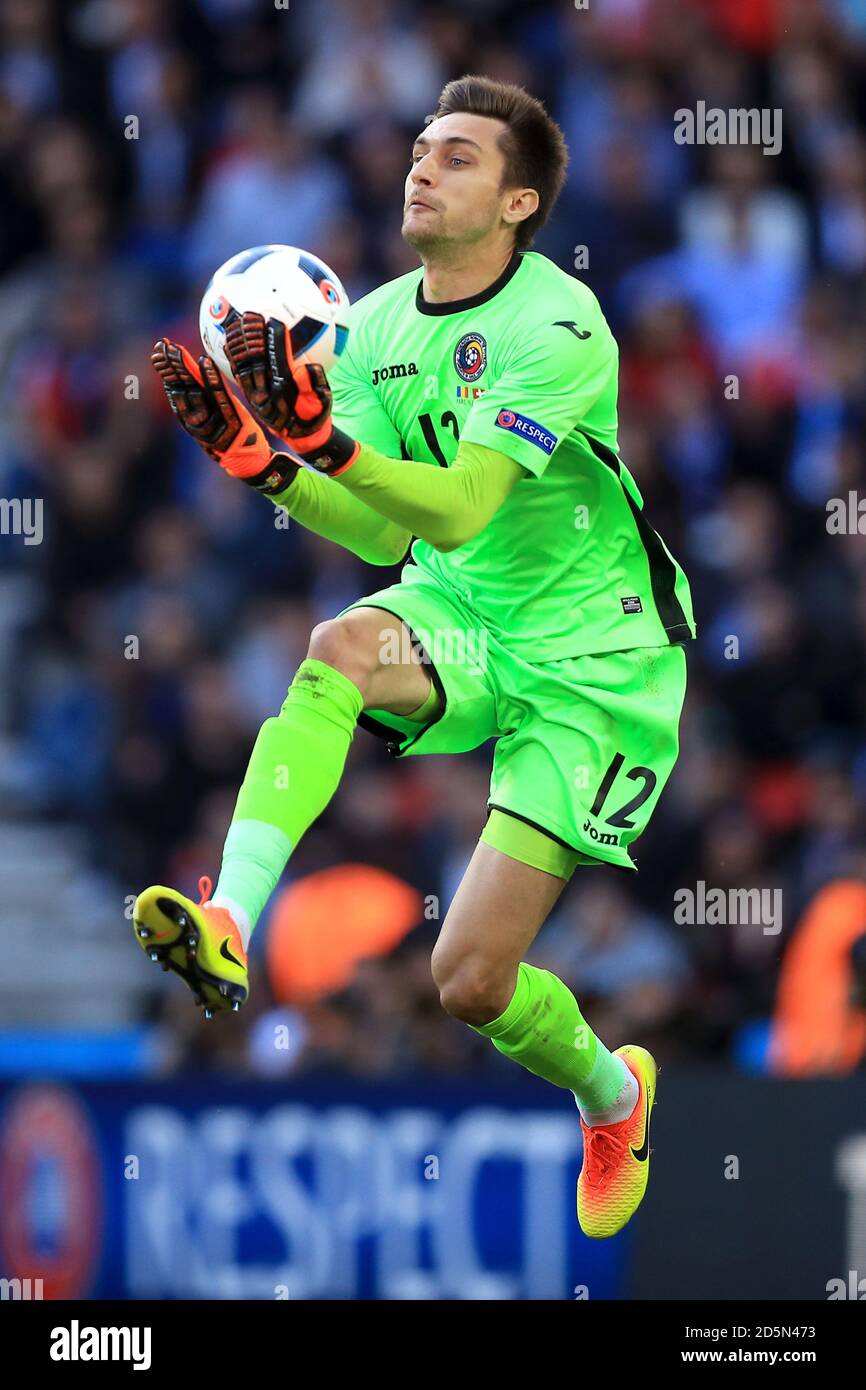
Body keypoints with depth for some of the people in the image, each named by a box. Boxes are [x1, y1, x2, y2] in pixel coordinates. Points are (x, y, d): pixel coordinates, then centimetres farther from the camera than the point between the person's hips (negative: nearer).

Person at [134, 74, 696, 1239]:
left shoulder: (557, 324, -20)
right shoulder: (376, 324, 1)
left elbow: (457, 510, -31)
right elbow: (382, 536, -4)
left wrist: (321, 439, -45)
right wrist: (257, 459, -20)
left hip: (592, 662, -5)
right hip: (457, 620, 5)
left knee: (471, 983, -10)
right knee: (341, 644, -33)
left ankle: (611, 1093, 25)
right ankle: (228, 929, -44)